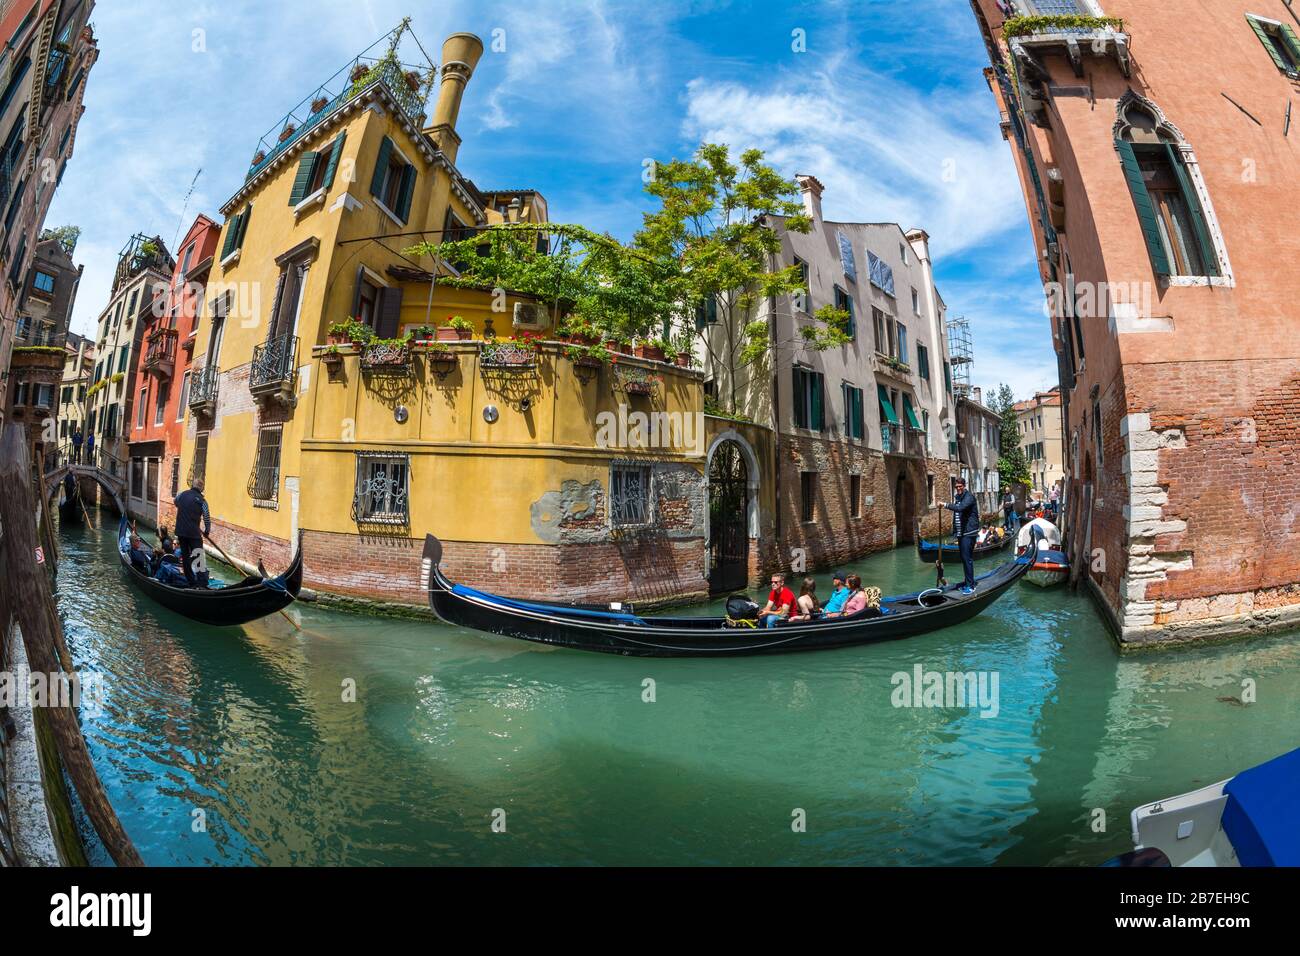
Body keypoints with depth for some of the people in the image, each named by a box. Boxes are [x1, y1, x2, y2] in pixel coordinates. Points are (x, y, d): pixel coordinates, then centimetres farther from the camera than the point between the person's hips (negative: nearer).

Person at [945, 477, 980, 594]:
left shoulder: (969, 497, -11)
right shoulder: (957, 497, 16)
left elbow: (960, 508, -30)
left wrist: (947, 505, -23)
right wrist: (955, 531, 18)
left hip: (969, 532, -9)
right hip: (961, 532, 9)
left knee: (967, 558, -8)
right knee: (964, 558, 13)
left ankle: (970, 585, -4)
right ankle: (967, 582, 21)